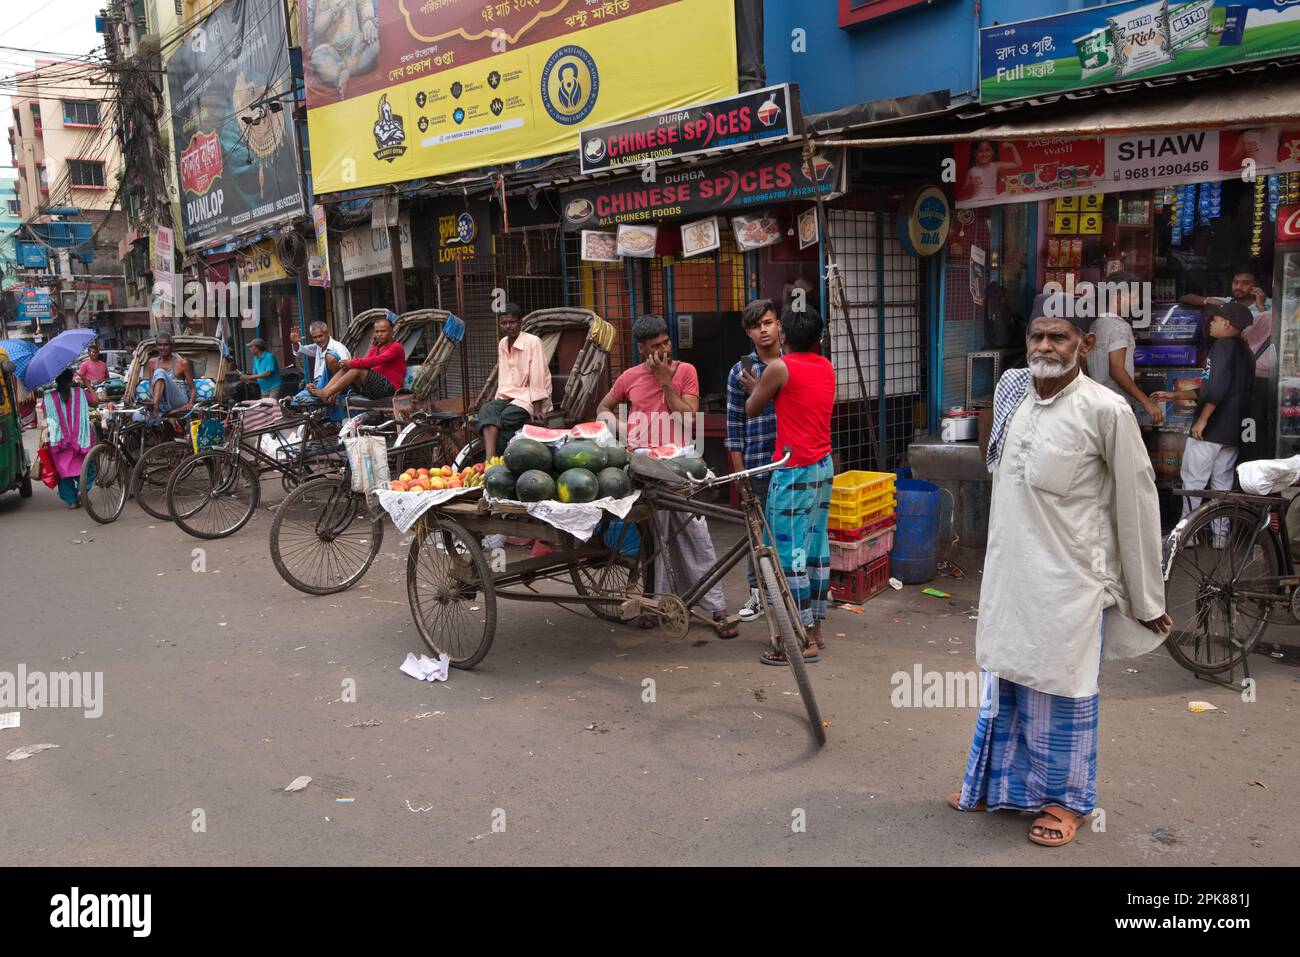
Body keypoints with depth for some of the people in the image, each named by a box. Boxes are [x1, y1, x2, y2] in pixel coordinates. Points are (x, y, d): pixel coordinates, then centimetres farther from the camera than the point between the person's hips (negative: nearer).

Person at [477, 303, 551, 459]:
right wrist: (497, 399, 8)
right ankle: (490, 459, -39)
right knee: (486, 410, -23)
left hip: (528, 397, -6)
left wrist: (537, 408, -17)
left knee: (506, 418, -31)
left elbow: (537, 377, -13)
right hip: (506, 396, 6)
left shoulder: (533, 342, -9)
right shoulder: (502, 344, 13)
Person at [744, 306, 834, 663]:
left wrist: (757, 388, 21)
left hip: (794, 470, -8)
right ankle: (815, 629, 20)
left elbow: (751, 408, 1)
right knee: (817, 548, 12)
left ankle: (805, 642, -2)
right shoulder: (827, 367, 9)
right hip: (824, 466, 8)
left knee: (790, 553, -4)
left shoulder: (780, 367, -11)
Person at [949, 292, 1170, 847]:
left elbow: (1137, 506, -9)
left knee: (1060, 692, 8)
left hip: (1069, 582, -5)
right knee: (1003, 684, 18)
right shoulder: (1010, 389, 2)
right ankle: (997, 784, 36)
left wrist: (1146, 600, -4)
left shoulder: (1106, 410, -15)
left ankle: (1065, 799, 29)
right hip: (1007, 573, 6)